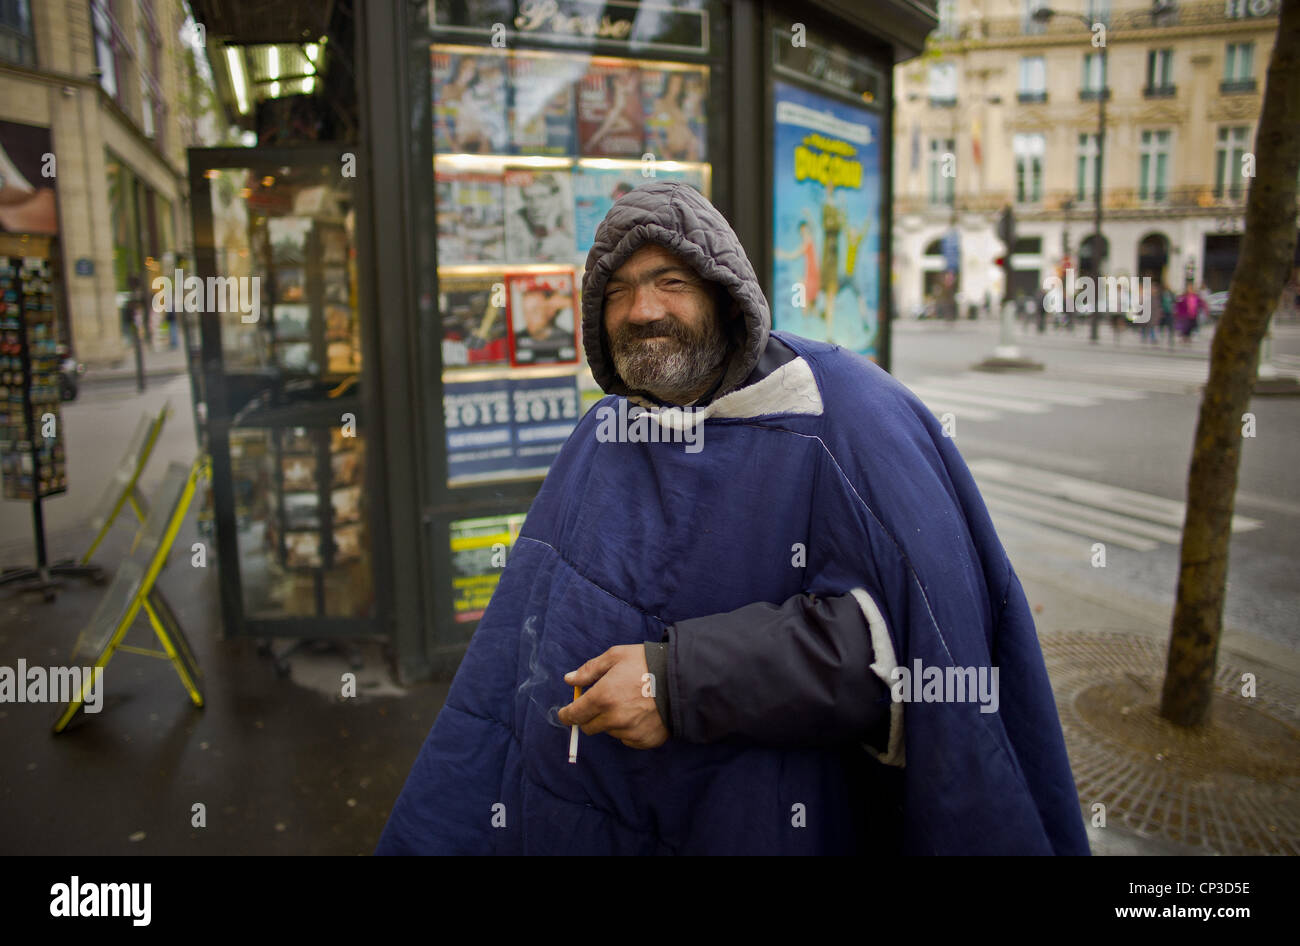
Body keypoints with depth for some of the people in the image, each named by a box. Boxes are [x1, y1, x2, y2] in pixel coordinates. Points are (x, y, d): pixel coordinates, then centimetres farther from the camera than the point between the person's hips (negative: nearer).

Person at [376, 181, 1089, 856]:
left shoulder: (843, 417, -14)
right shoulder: (602, 438, 4)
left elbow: (892, 632, -24)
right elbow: (523, 637, 4)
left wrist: (682, 682, -27)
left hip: (773, 824, -4)